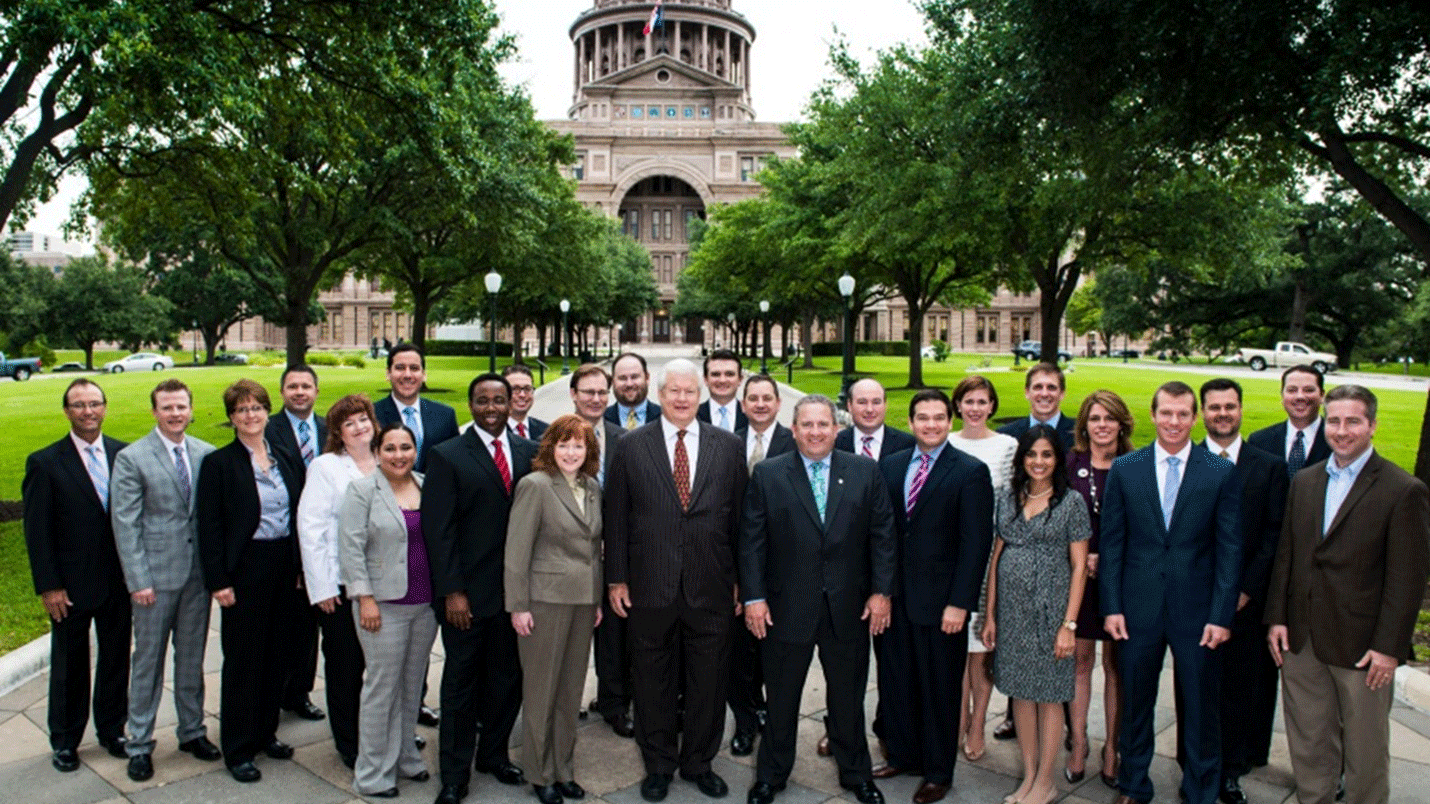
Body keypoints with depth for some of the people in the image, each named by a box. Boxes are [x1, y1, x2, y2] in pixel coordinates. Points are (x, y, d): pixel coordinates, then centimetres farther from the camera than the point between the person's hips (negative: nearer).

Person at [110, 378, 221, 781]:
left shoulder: (206, 454, 4)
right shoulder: (131, 458, -6)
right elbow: (125, 524, -8)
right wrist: (138, 581, -12)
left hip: (199, 572, 3)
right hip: (156, 574, -3)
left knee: (192, 657, 14)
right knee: (148, 661, 6)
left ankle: (192, 730, 28)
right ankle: (139, 745, 19)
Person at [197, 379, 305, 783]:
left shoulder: (285, 459, 9)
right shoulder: (219, 463, -6)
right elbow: (209, 526, -9)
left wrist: (300, 565, 8)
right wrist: (218, 580, -14)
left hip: (284, 565, 5)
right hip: (245, 569, -5)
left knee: (277, 654, 13)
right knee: (242, 658, 3)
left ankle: (265, 732, 30)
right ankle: (238, 749, 16)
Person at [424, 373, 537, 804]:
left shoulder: (530, 453, 6)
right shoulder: (447, 456, -5)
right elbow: (438, 530, -8)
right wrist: (451, 591, -13)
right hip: (467, 592, -3)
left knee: (507, 679, 14)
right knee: (461, 683, 8)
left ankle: (494, 755, 34)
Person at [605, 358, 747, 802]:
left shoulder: (728, 445, 3)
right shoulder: (631, 445, 0)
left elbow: (739, 515, 5)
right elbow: (616, 517, 1)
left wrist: (740, 579, 5)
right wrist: (617, 578, -1)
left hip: (711, 587, 1)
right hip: (650, 586, -1)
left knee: (708, 682, 12)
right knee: (653, 682, 13)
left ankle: (698, 762, 32)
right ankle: (658, 765, 31)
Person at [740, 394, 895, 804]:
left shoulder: (865, 471, 0)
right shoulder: (767, 474, -3)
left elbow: (883, 535, 1)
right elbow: (751, 541, -3)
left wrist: (881, 591, -4)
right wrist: (754, 597, -7)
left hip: (849, 607, 1)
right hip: (787, 606, -1)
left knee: (848, 697, 16)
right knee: (781, 699, 13)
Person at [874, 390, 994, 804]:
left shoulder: (971, 471, -7)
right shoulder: (890, 466, 7)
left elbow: (976, 542, -11)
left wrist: (959, 603, -14)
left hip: (940, 602, -4)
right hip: (893, 597, 4)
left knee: (939, 689, 9)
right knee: (895, 682, 14)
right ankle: (902, 756, 34)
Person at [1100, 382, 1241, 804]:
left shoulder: (1220, 472, -2)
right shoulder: (1124, 469, 0)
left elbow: (1229, 548, -3)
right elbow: (1112, 543, 2)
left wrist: (1221, 615, -7)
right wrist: (1112, 606, -3)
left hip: (1196, 609, -1)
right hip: (1138, 608, 1)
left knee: (1200, 707, 11)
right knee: (1135, 705, 14)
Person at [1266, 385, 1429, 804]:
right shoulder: (1304, 481, 7)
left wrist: (1389, 647, -13)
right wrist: (1277, 617, 5)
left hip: (1361, 644, -4)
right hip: (1301, 640, 5)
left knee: (1365, 750, 11)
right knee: (1308, 742, 16)